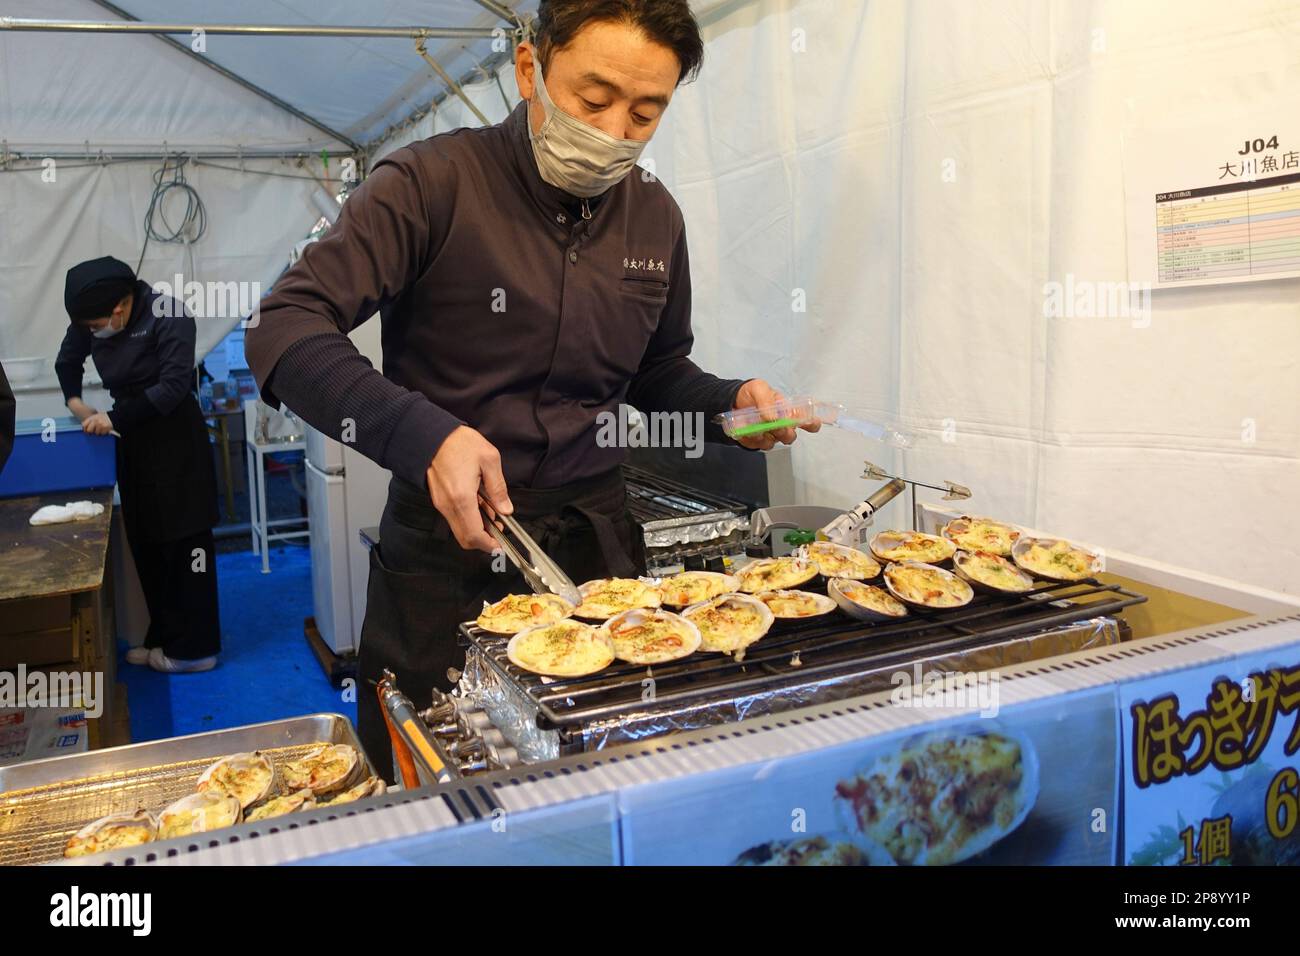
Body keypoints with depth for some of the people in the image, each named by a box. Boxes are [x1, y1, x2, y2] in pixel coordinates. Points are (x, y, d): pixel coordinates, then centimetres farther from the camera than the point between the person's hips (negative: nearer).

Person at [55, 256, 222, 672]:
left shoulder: (169, 315, -18)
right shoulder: (93, 318, 2)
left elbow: (174, 386, -22)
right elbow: (67, 361, 20)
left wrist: (115, 418, -22)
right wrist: (74, 399, 2)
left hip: (175, 439, -7)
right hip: (131, 440, 7)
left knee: (185, 543, -2)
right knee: (145, 545, 11)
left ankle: (194, 648, 6)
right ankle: (163, 638, 22)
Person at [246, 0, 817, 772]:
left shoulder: (656, 216, 6)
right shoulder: (434, 182, -12)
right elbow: (284, 332, -18)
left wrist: (732, 400, -2)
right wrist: (426, 434, -32)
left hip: (594, 542, 4)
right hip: (446, 549, -4)